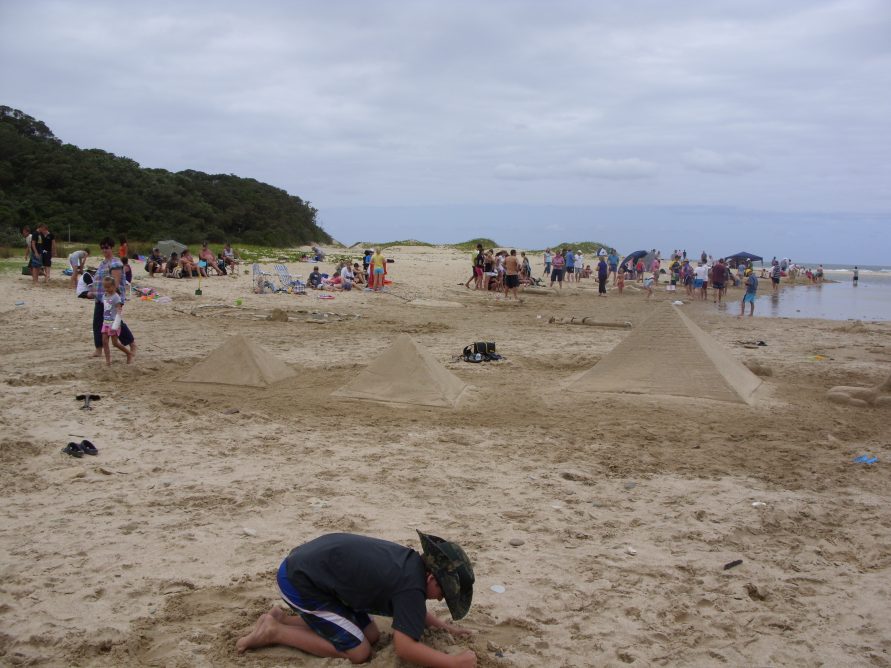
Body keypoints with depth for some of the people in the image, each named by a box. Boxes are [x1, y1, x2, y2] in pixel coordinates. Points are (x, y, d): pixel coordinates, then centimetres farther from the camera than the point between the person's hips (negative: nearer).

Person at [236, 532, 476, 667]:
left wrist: (442, 625, 16)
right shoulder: (412, 587, -23)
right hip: (299, 581, -10)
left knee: (371, 635, 10)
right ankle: (274, 632, 0)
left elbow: (409, 607, 24)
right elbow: (404, 648, -27)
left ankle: (282, 619, 15)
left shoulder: (410, 562, 5)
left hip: (307, 566, 10)